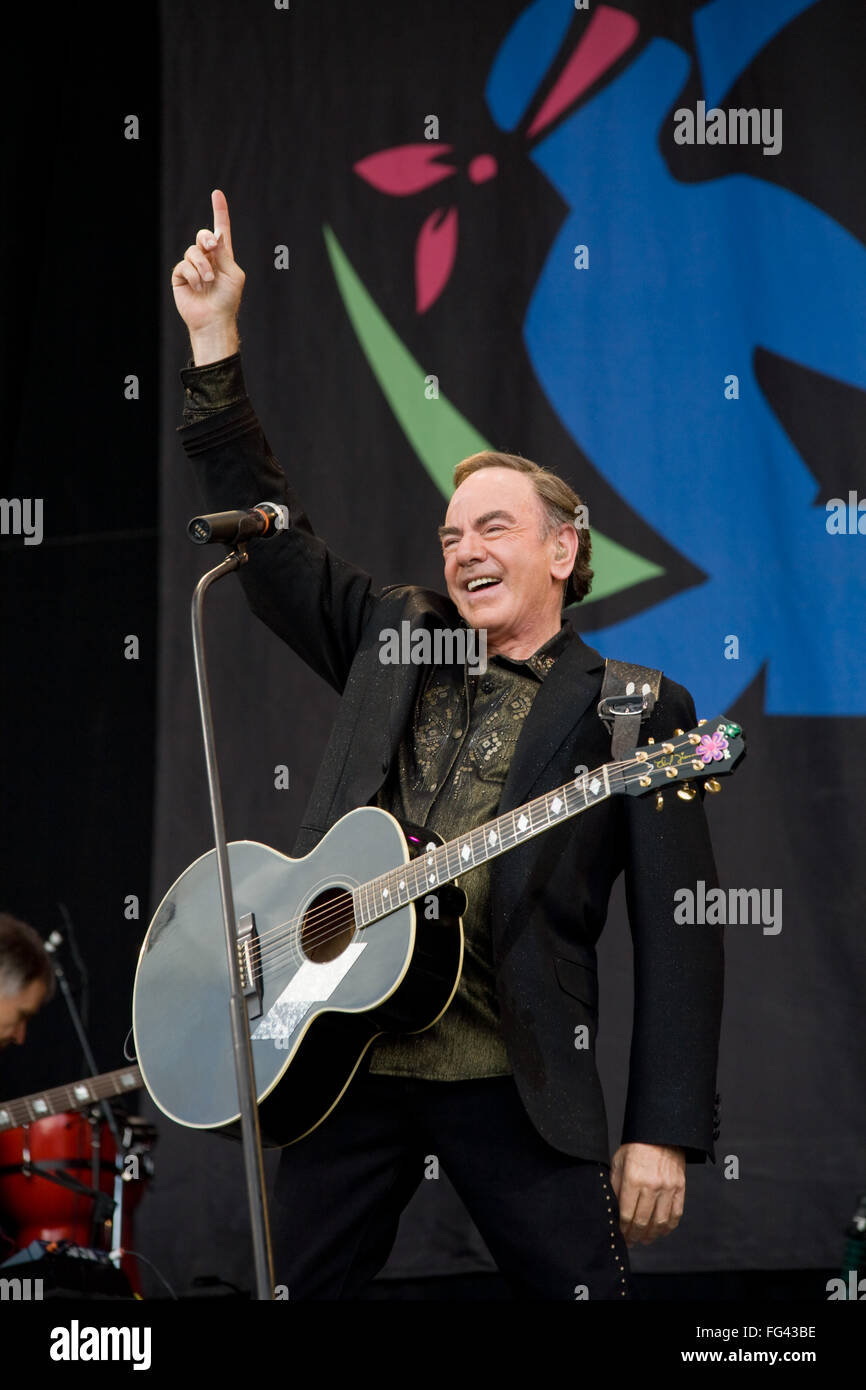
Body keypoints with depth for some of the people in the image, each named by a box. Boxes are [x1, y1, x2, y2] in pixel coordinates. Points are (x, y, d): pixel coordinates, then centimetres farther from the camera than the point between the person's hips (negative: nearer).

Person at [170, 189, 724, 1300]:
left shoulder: (634, 710, 3)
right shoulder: (393, 642, 16)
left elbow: (674, 932, -1)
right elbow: (269, 533, 14)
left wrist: (664, 1131, -8)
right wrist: (214, 340, 6)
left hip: (518, 1084, -4)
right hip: (339, 1057, 4)